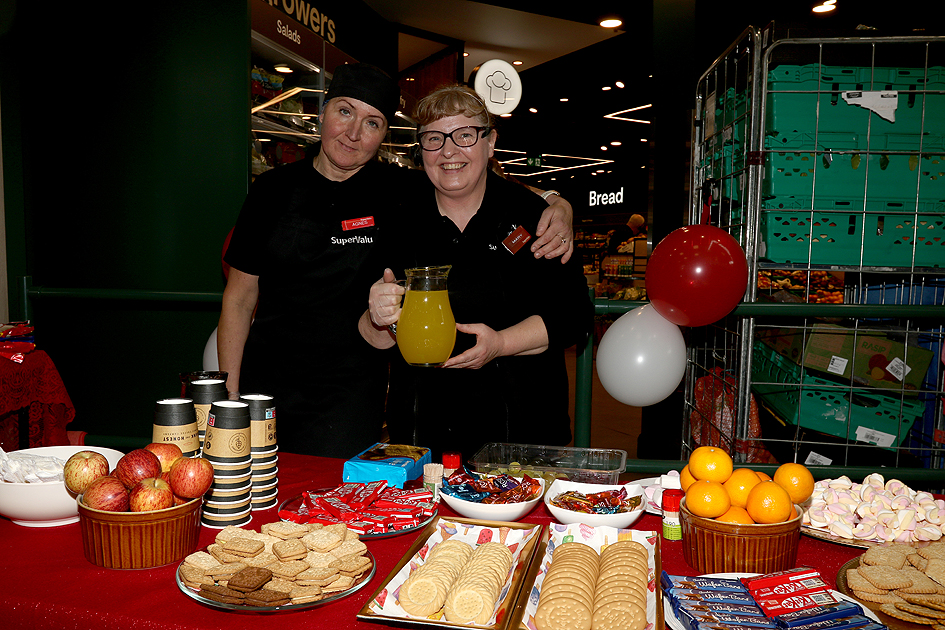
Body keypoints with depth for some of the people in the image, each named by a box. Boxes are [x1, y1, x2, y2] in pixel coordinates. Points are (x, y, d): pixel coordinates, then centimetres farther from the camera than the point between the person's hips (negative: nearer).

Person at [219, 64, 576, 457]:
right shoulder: (274, 189, 1)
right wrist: (229, 396, 1)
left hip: (348, 401, -1)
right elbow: (239, 299, 5)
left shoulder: (403, 192, -3)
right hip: (263, 388, 2)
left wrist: (556, 205, -19)